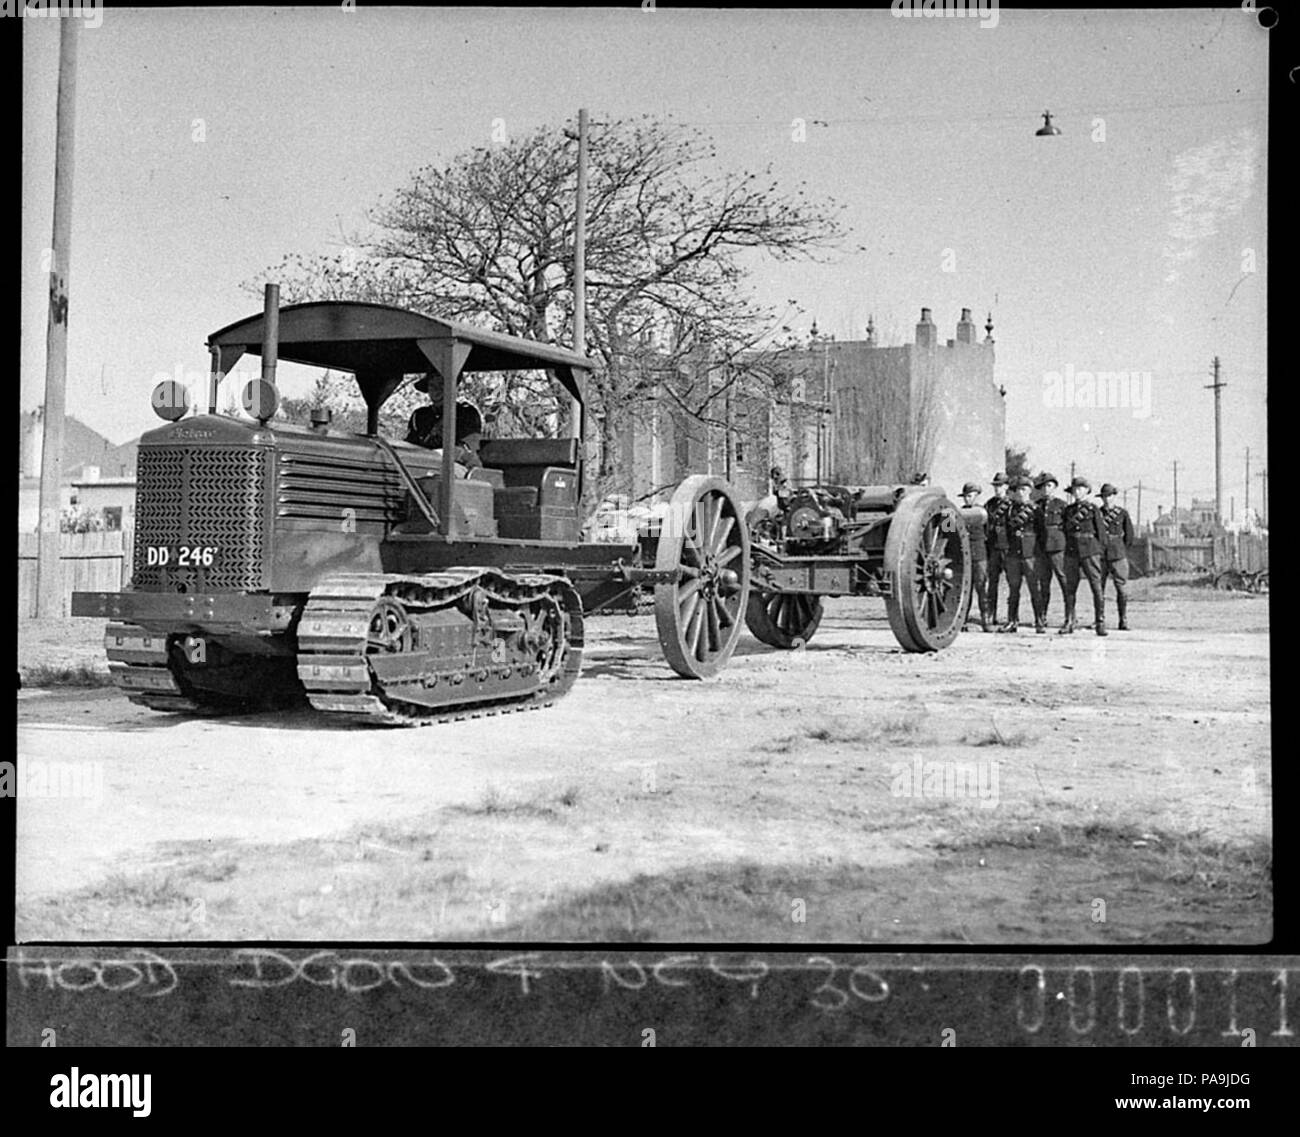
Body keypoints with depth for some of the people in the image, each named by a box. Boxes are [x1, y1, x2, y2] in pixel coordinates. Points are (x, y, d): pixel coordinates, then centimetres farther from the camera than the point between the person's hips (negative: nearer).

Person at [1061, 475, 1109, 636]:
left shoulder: (1093, 508, 2)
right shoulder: (1068, 510, 13)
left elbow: (1101, 530, 3)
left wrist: (1100, 549, 2)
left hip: (1089, 551, -4)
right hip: (1071, 551, 4)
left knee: (1096, 586, -5)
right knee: (1070, 588, 3)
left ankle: (1101, 622, -1)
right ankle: (1069, 623, 7)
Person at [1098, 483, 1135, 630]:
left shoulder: (1122, 513, 5)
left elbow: (1129, 535, 12)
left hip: (1118, 555, -1)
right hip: (1099, 556, 1)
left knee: (1122, 589, -5)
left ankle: (1123, 621, 2)